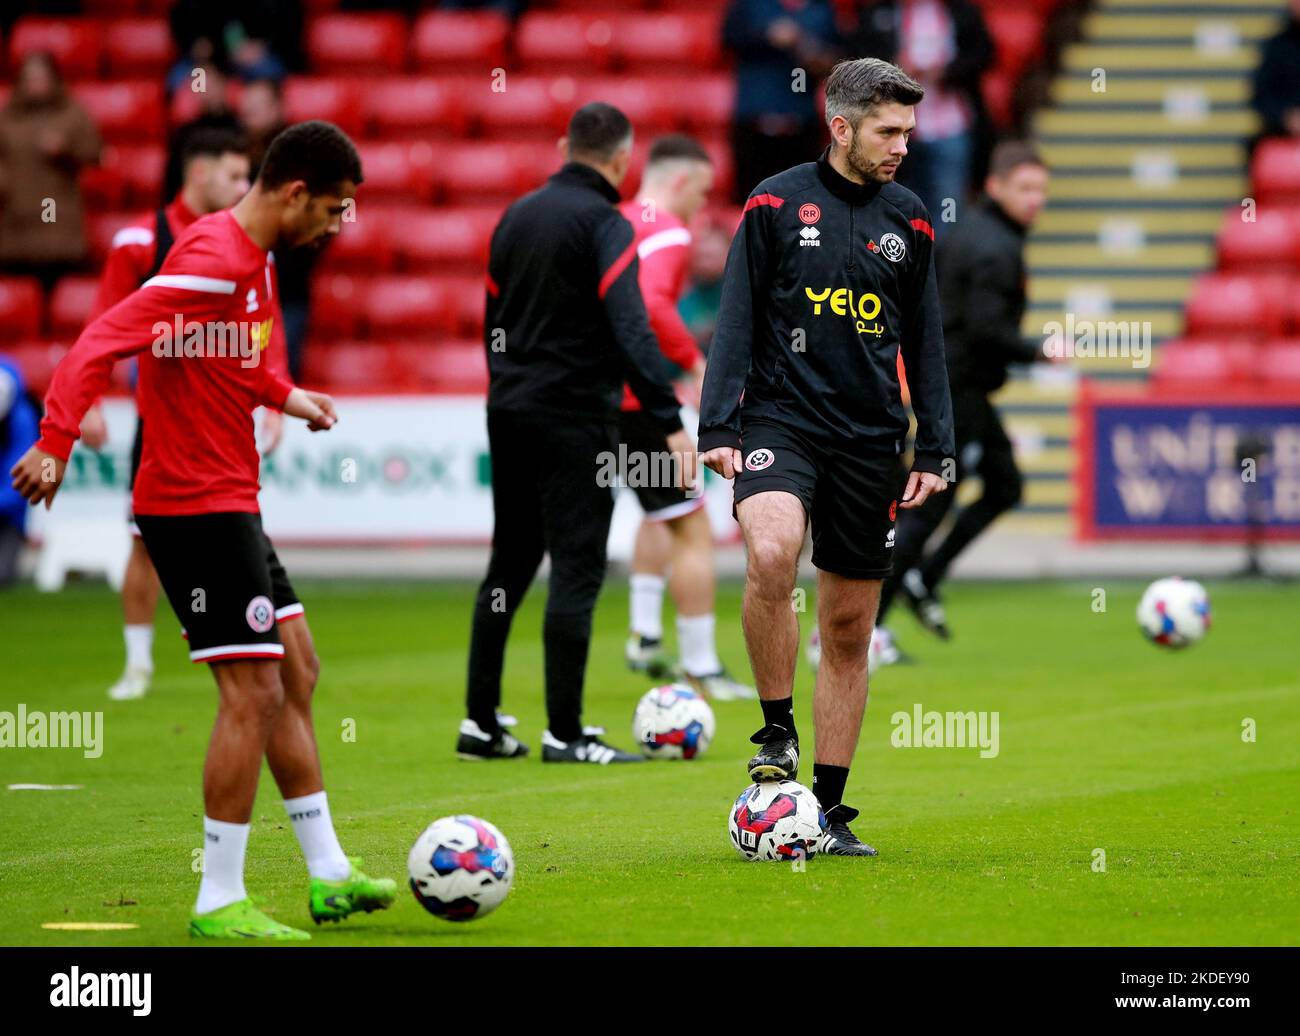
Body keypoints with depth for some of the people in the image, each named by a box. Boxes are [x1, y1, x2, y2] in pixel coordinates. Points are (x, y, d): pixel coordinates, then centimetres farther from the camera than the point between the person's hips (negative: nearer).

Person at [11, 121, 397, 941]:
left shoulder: (253, 259, 12)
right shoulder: (215, 261, -19)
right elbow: (105, 340, -27)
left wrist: (283, 394, 19)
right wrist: (57, 443, -33)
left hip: (229, 501, 10)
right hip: (198, 504, -10)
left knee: (296, 673, 15)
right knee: (254, 693, -9)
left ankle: (328, 876, 22)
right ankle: (220, 903, -3)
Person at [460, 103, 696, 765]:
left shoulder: (517, 216, 12)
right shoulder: (604, 224, -12)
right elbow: (629, 330, -22)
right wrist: (671, 424, -25)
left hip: (508, 412, 8)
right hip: (574, 420, -8)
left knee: (509, 565, 14)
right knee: (576, 569, -4)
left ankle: (480, 723, 15)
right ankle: (564, 734, -5)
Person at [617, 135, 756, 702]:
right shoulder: (666, 230, -12)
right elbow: (650, 304, -29)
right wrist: (696, 363, -22)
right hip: (636, 398, -9)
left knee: (662, 512, 27)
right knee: (692, 526, -3)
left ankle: (645, 635, 18)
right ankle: (702, 670, -2)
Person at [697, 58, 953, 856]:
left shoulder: (910, 220, 9)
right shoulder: (777, 203, -1)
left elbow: (925, 340, 15)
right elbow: (737, 318, -1)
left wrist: (935, 451, 9)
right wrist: (718, 427, -8)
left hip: (871, 440, 4)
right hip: (782, 419, -4)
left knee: (851, 628, 6)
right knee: (772, 554, -32)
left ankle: (829, 810, 15)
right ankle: (778, 731, -13)